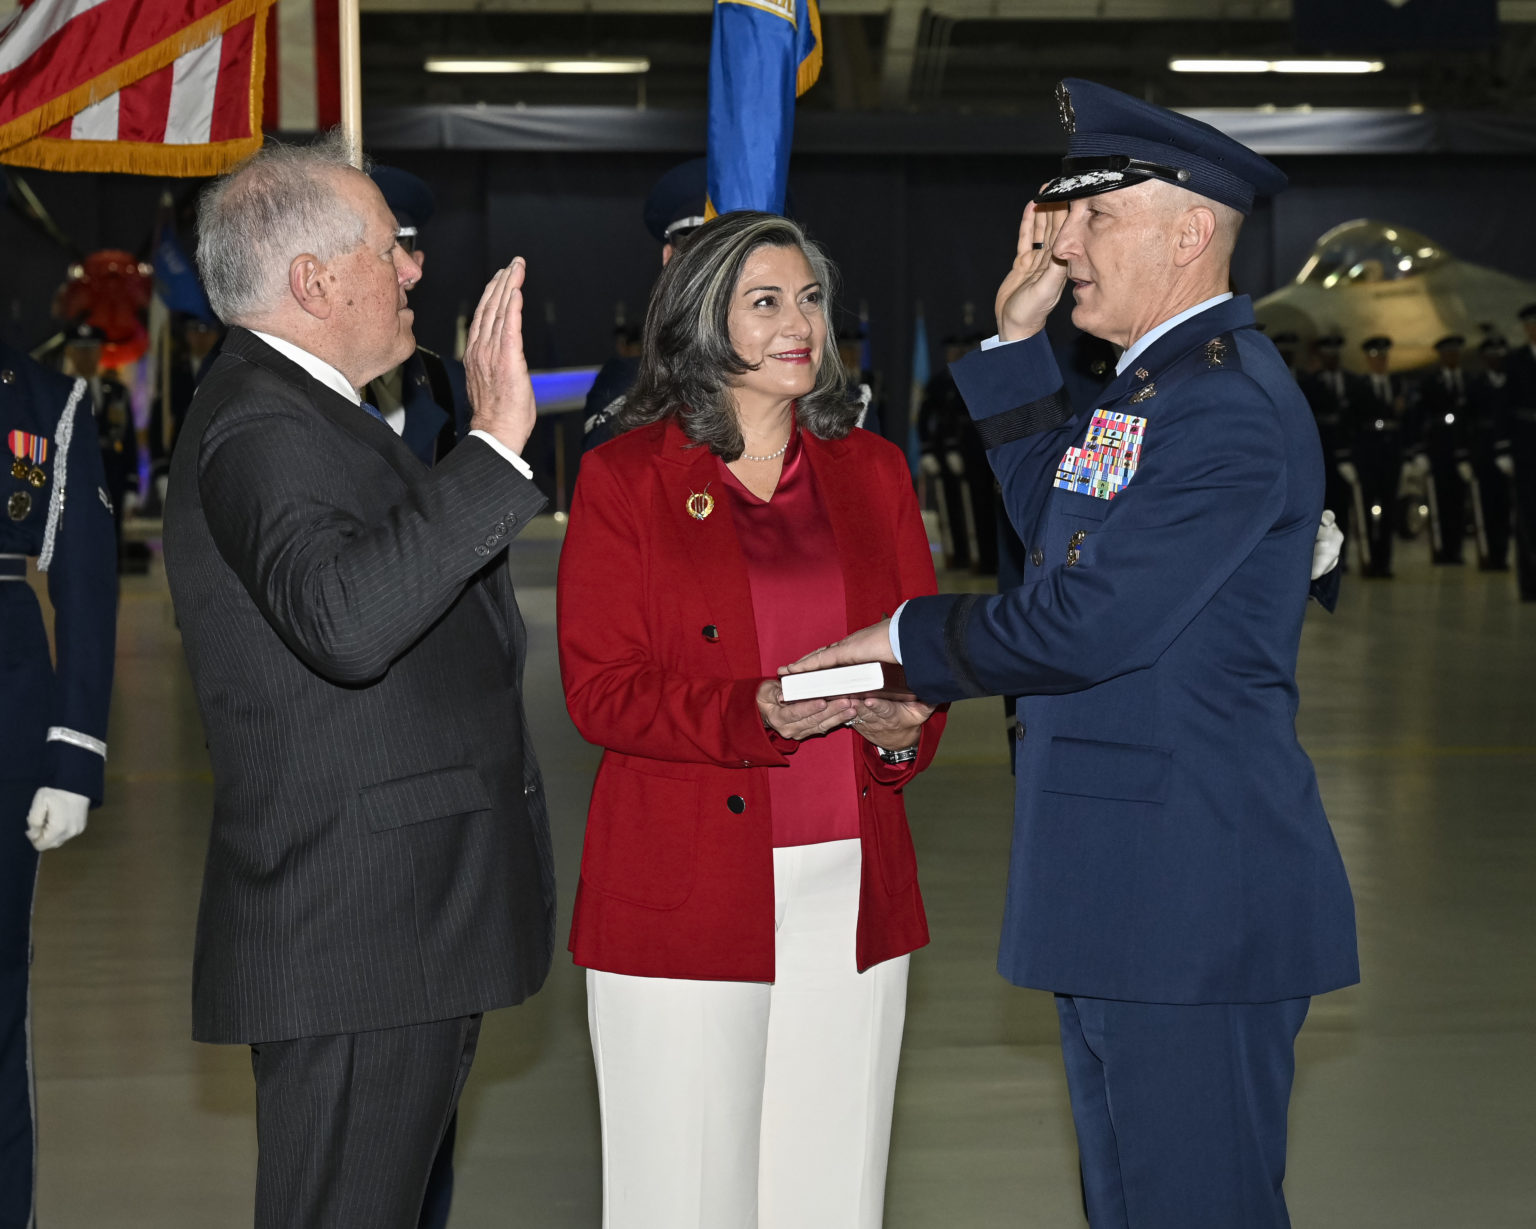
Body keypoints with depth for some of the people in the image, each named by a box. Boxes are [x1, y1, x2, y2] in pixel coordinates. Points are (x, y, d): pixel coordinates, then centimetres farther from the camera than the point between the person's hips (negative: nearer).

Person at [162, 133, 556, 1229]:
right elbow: (346, 621, -37)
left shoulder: (302, 411, 18)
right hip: (355, 941, -11)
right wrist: (495, 445, -35)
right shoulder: (259, 427, -17)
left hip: (409, 929, 11)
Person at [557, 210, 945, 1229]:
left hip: (851, 888, 3)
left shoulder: (872, 470, 12)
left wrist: (901, 730, -9)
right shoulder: (626, 477, 1)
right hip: (685, 896, -3)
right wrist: (756, 715, -20)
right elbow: (602, 688, -4)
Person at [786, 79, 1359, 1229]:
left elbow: (1082, 624, -22)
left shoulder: (1227, 408, -19)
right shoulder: (1158, 382, 15)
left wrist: (905, 635, -5)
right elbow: (1054, 511, 26)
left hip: (1192, 907, -11)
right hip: (1129, 892, 11)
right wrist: (1018, 334, 15)